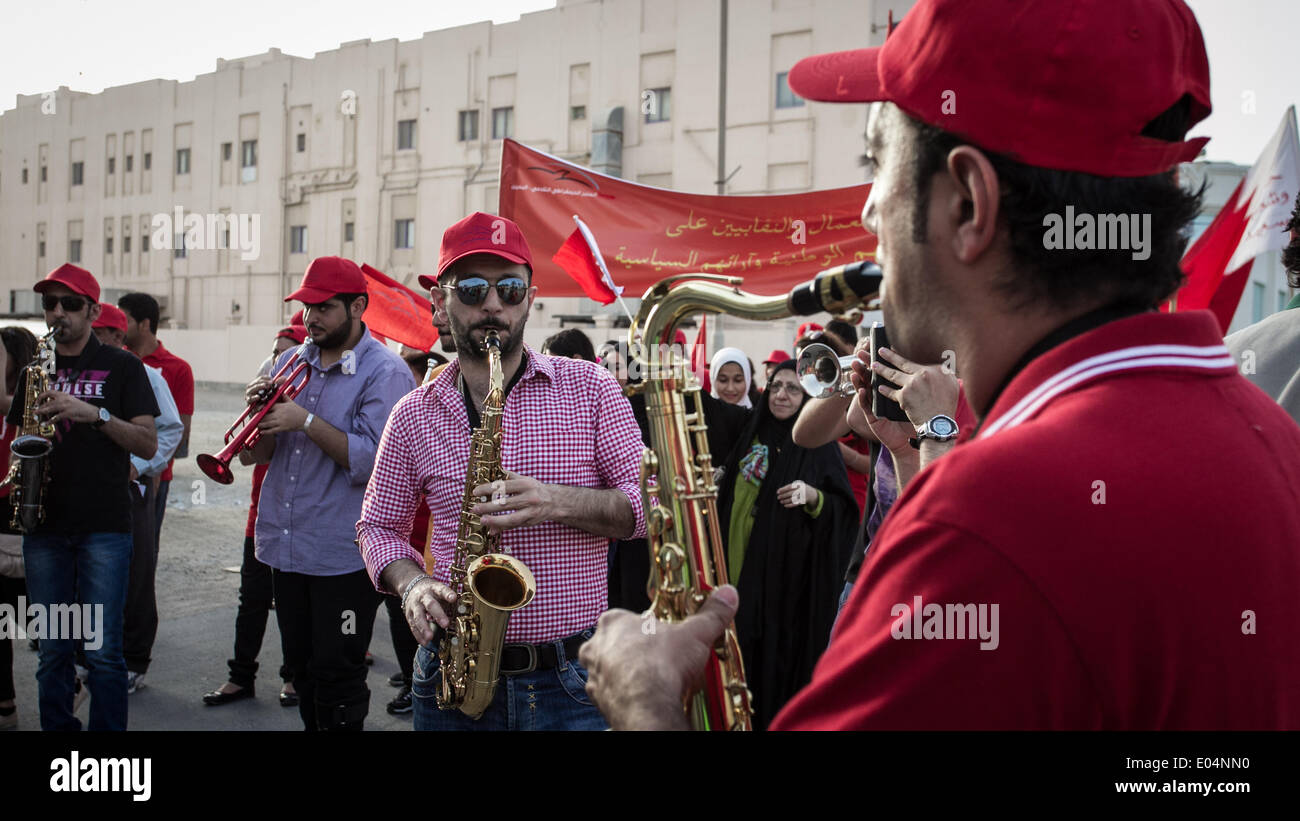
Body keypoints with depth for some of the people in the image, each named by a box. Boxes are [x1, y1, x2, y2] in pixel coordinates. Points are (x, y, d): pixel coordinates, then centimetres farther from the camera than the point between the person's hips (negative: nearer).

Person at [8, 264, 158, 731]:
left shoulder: (121, 367, 2)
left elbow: (148, 445, -5)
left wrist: (95, 413, -19)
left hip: (104, 526, -3)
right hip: (44, 524, 4)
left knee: (103, 651, -3)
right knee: (52, 650, 9)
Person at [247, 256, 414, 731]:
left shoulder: (386, 373, -10)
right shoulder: (292, 362, 11)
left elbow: (372, 462, -19)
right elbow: (260, 455, 12)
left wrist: (306, 421, -20)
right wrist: (261, 408, -8)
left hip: (343, 554, -6)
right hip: (284, 545, 7)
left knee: (337, 675, 1)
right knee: (302, 668, 18)